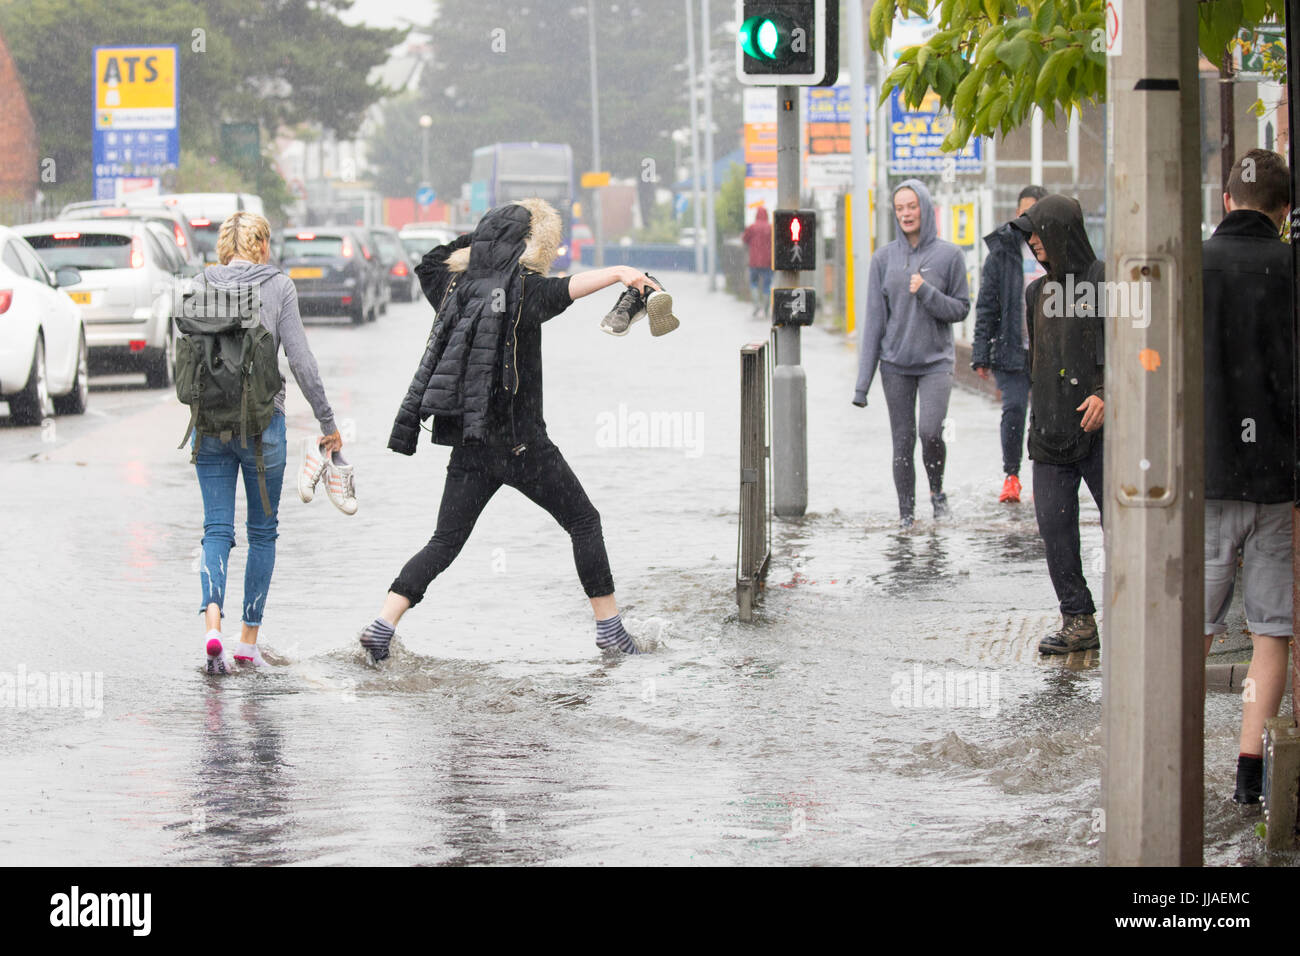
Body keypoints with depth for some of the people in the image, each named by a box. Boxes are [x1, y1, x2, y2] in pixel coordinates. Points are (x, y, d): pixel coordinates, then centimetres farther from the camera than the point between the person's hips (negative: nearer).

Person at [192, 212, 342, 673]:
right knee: (262, 530, 12)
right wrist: (327, 422, 0)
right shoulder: (277, 286, -4)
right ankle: (248, 641, 12)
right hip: (261, 422, -2)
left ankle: (212, 623, -19)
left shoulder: (201, 285, 3)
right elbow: (300, 359, -7)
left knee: (217, 529, 5)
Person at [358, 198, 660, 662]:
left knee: (445, 542, 9)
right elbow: (564, 289, -32)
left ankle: (382, 624, -5)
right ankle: (608, 626, 12)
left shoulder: (457, 286, 6)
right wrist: (618, 272, -46)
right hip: (521, 444, -5)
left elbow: (429, 262, 28)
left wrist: (482, 236, 28)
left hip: (470, 445, 5)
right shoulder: (520, 289, -12)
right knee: (584, 522, 11)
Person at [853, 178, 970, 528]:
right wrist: (863, 381, 2)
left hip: (936, 361, -2)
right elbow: (875, 318, 5)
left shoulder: (949, 255, 0)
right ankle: (906, 510, 12)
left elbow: (960, 309, 2)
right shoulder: (884, 258, 4)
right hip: (896, 364, 2)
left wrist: (927, 293, -17)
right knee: (903, 440, 3)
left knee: (931, 432, -16)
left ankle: (937, 490, 9)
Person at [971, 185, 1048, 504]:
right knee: (1014, 409, -10)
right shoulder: (1002, 250, 2)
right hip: (1012, 349, -1)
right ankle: (1011, 476, 5)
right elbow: (986, 306, 3)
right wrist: (981, 354, -2)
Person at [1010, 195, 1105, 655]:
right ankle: (1078, 621, 6)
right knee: (1054, 525, 1)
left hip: (1097, 428, -6)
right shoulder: (1038, 291, 16)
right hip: (1050, 432, 6)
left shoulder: (1103, 281, -5)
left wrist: (1107, 393, -20)